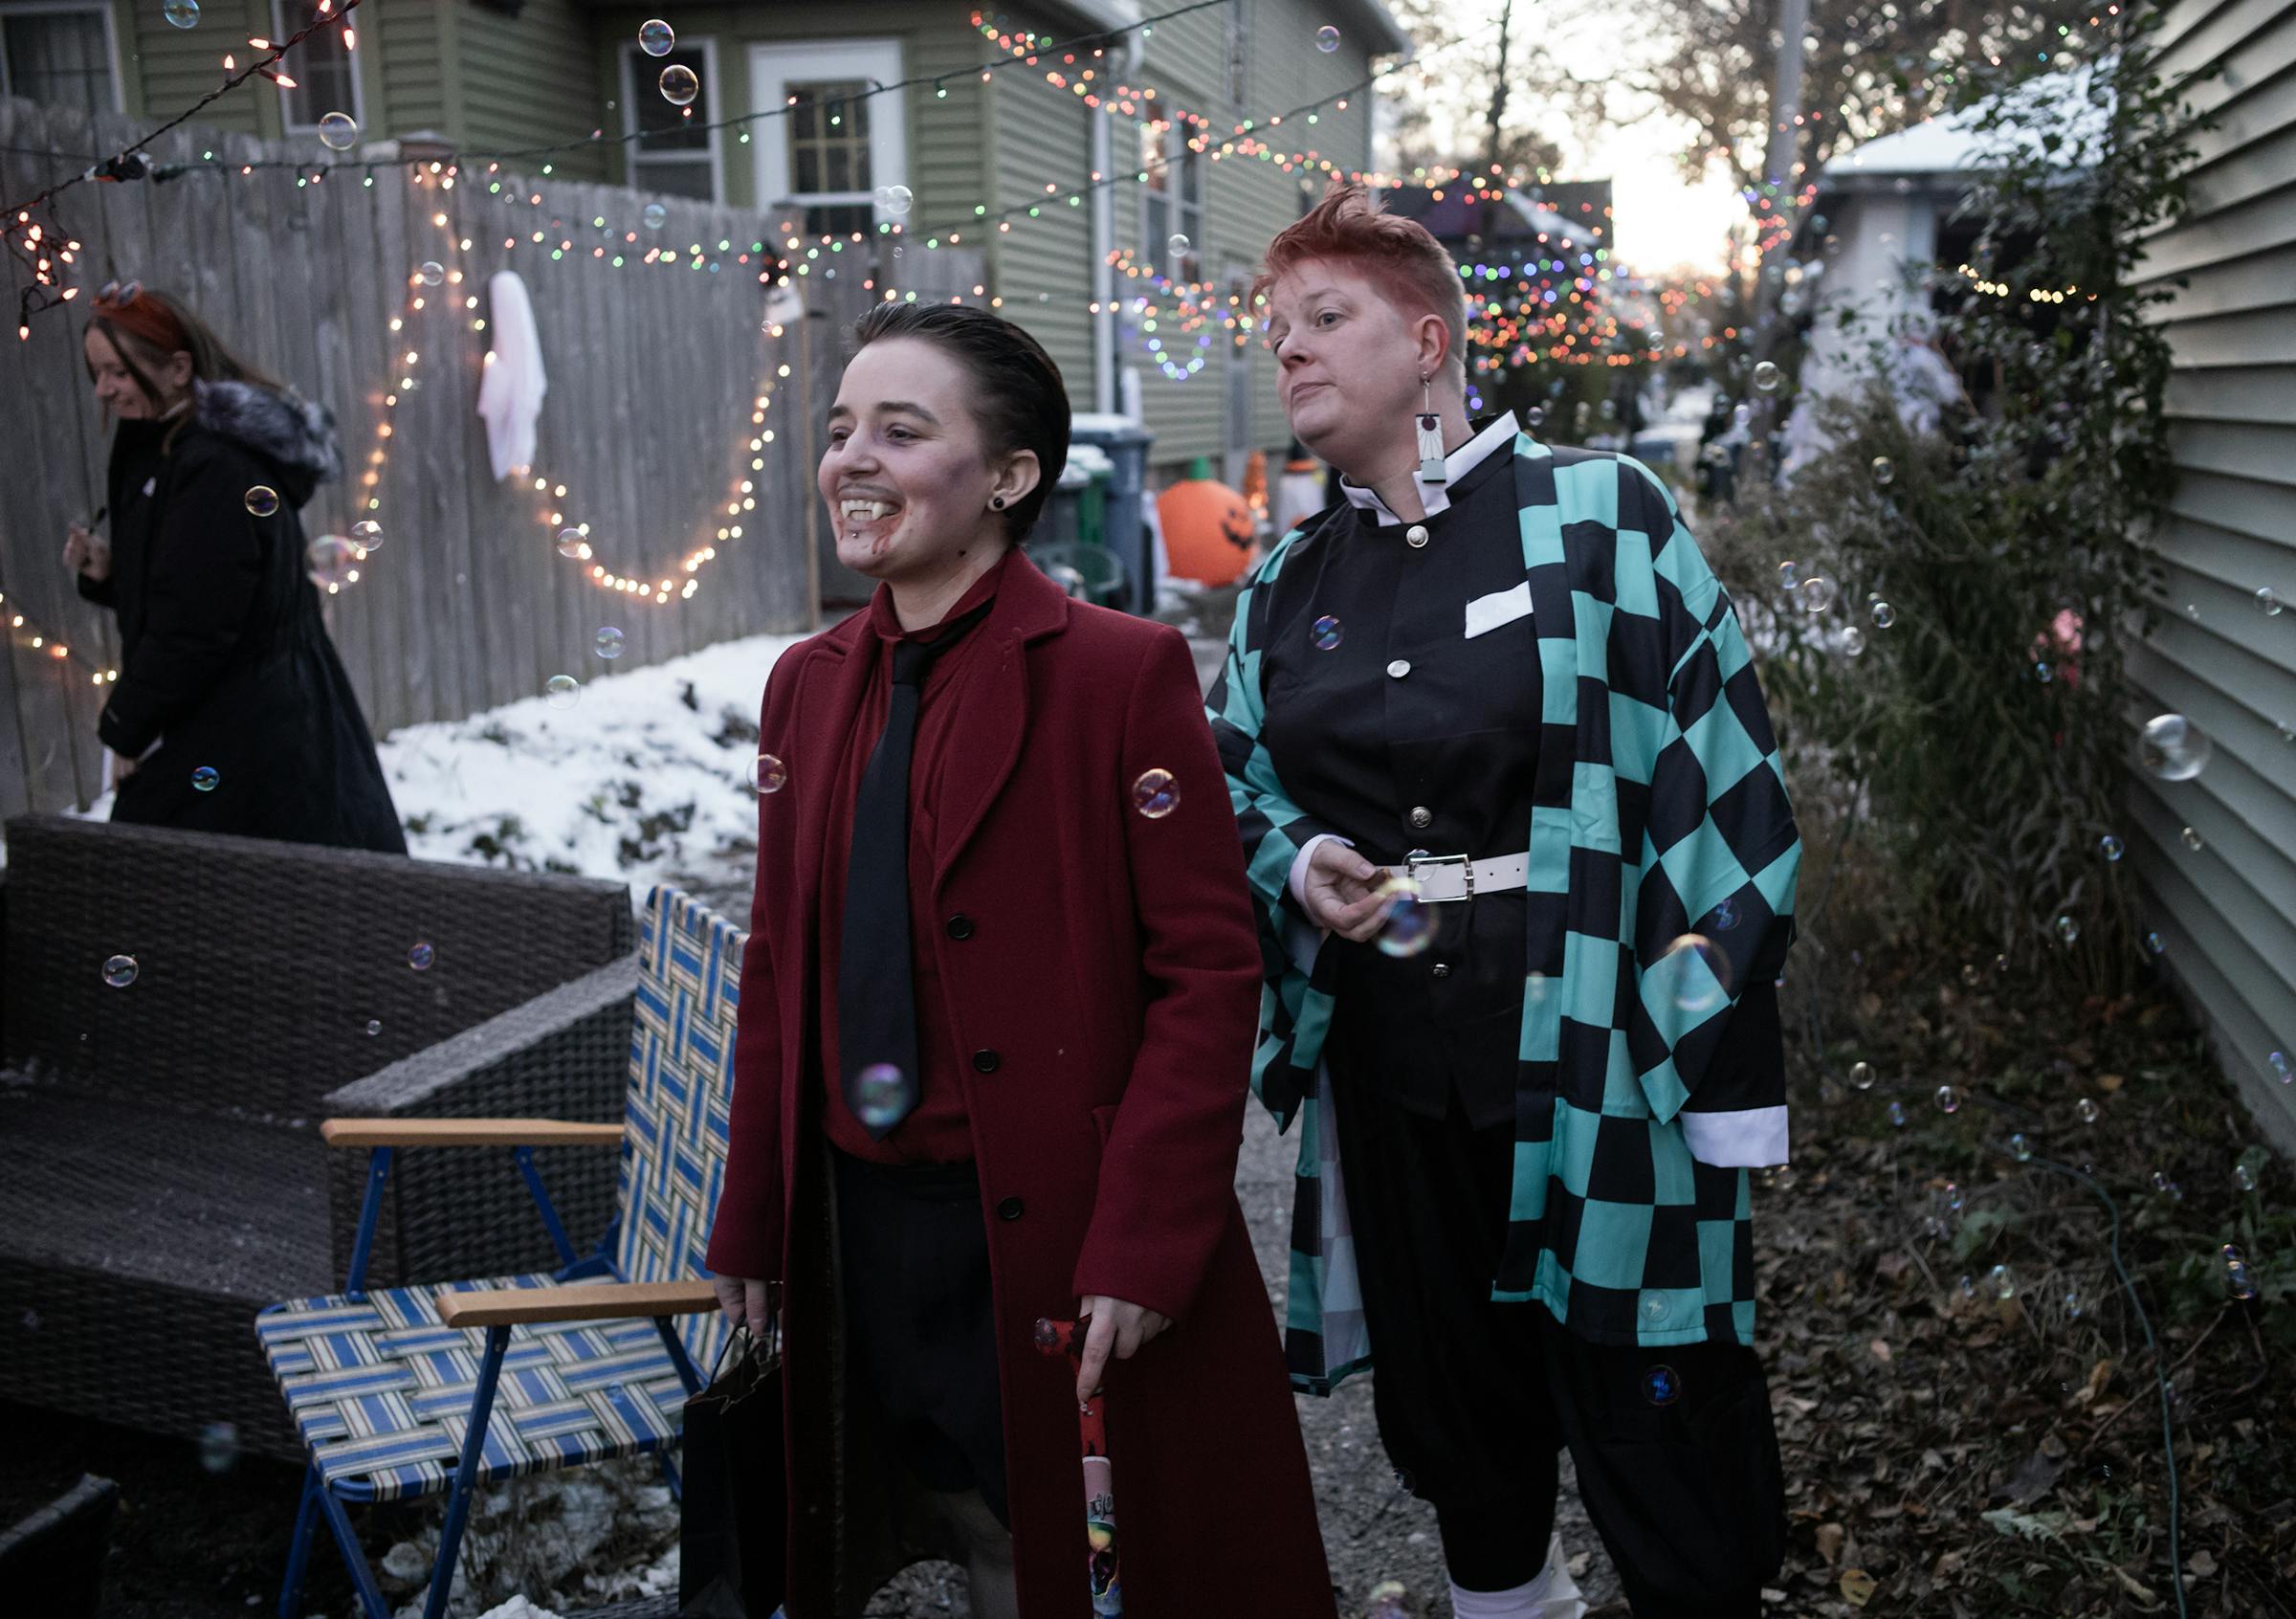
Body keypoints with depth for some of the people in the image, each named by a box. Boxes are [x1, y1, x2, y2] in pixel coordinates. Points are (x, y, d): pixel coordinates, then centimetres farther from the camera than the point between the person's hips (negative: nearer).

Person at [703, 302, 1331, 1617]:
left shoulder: (1122, 671, -12)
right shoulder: (807, 684, 7)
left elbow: (1210, 969, -14)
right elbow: (782, 962, 11)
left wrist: (1142, 1248, -18)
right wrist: (753, 1226, 10)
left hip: (1061, 1231, -5)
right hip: (861, 1227, 6)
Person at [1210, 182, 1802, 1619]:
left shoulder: (1598, 514, -6)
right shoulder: (1292, 584, 9)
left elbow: (1723, 774, -8)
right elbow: (1239, 790, 19)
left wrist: (1707, 1034, -12)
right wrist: (1296, 861, -4)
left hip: (1597, 1060, -5)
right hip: (1391, 1071, 5)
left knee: (1653, 1424, 5)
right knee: (1456, 1411, 19)